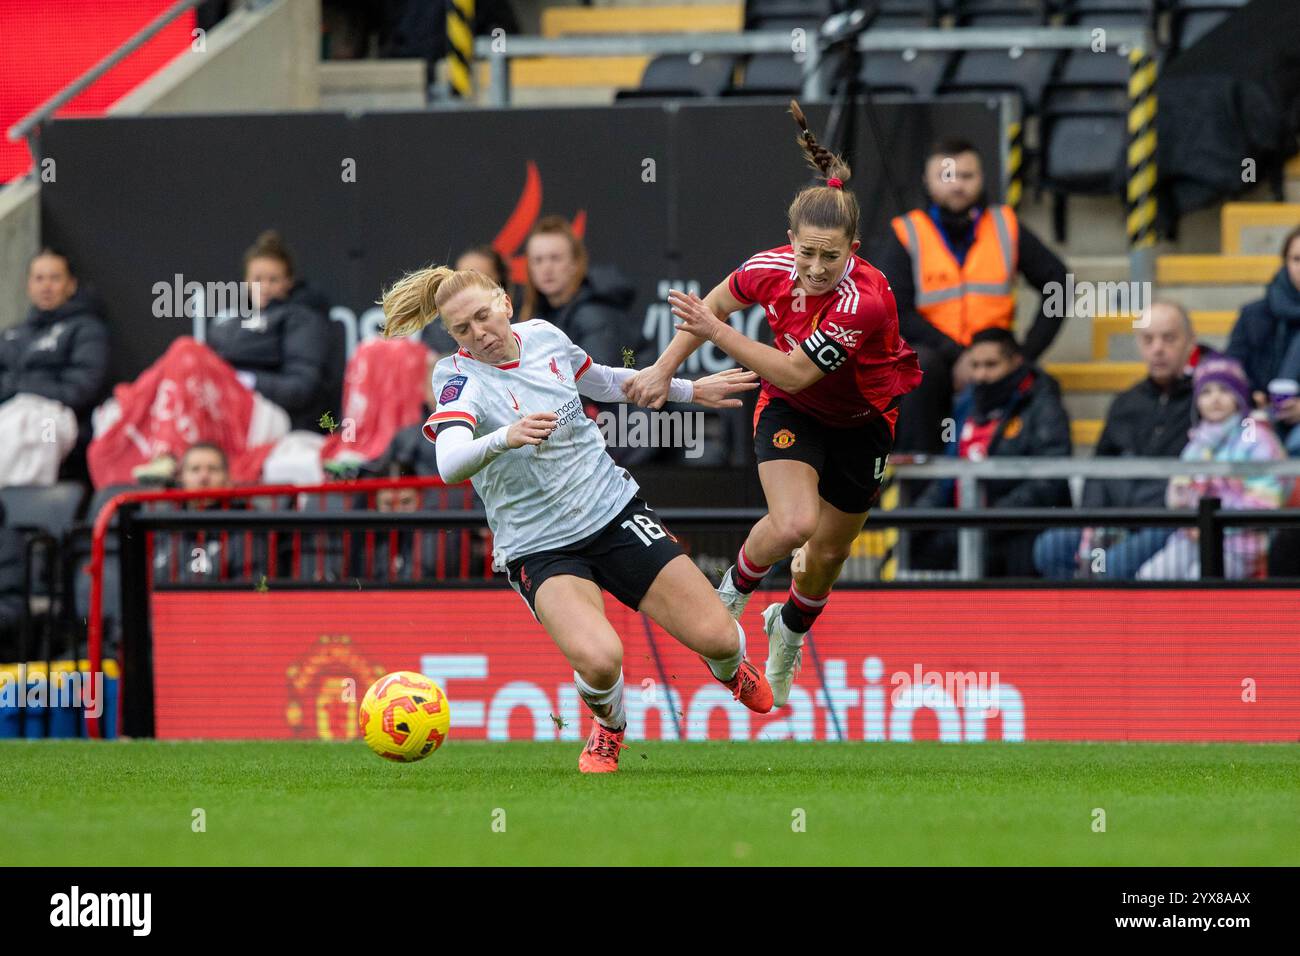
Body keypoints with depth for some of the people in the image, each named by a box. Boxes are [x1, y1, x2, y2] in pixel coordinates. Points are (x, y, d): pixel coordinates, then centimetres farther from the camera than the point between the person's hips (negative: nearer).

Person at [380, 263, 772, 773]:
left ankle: (731, 670, 35)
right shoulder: (459, 377, -15)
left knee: (716, 636, -6)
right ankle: (609, 727, 6)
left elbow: (602, 382, 23)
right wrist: (504, 438, -54)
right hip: (539, 548, -4)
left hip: (614, 509, 4)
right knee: (598, 659, -31)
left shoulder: (544, 336, 0)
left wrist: (690, 390, 26)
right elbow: (450, 464, -36)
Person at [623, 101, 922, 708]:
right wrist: (664, 368, -2)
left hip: (861, 423, -1)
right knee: (793, 524, -25)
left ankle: (790, 628, 46)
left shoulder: (866, 301, -37)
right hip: (791, 413, 1)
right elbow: (717, 302, 0)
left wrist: (715, 331, -31)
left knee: (828, 553, 13)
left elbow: (794, 371, -31)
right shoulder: (771, 269, -24)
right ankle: (735, 589, 8)